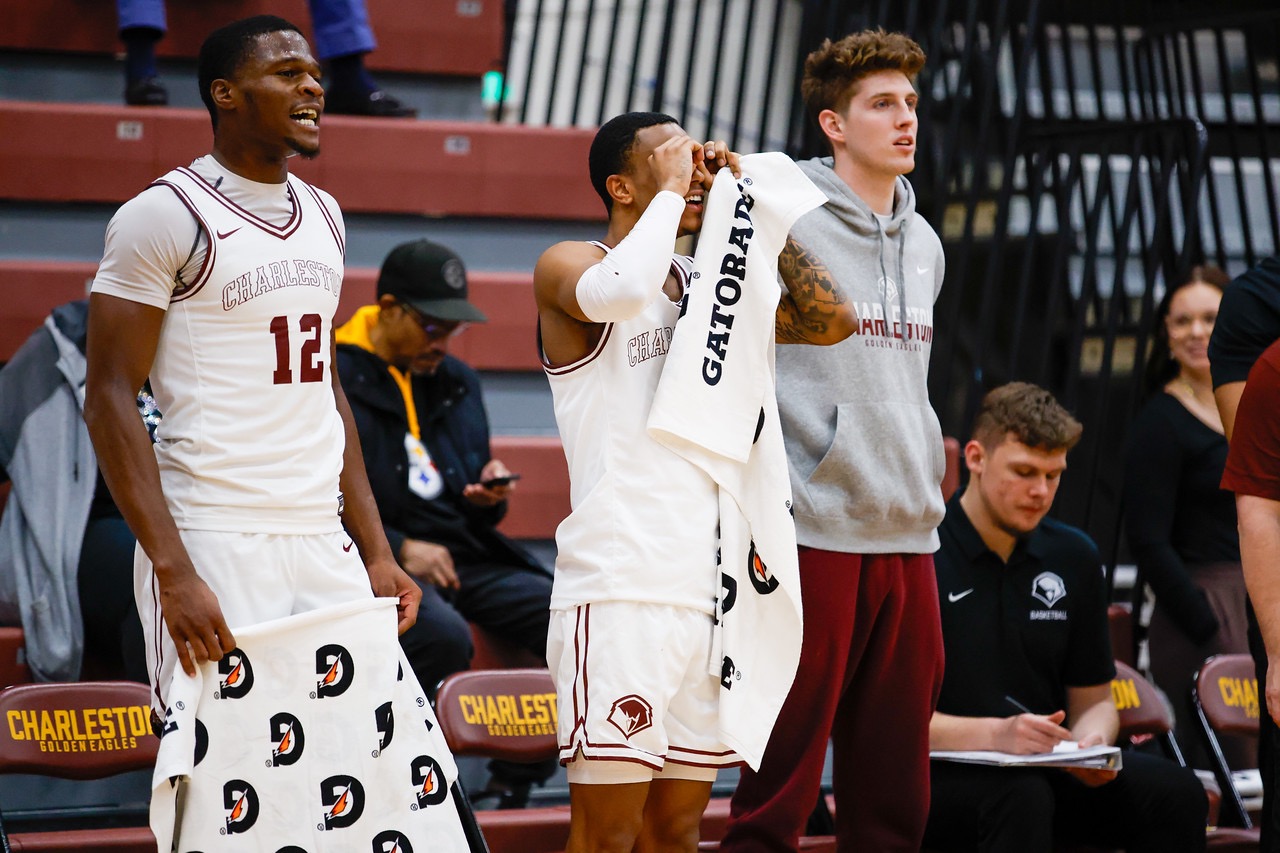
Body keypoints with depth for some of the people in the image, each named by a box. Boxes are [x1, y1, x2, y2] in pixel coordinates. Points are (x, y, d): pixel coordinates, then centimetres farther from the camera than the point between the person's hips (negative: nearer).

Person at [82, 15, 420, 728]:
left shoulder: (322, 215, 16)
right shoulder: (164, 216, -7)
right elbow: (110, 399, -11)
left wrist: (376, 550, 16)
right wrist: (175, 572, -19)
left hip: (325, 545, 7)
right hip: (215, 547, -7)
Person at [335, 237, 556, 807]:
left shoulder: (458, 381, 19)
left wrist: (488, 494, 3)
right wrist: (399, 548, -16)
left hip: (466, 554, 7)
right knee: (443, 635, -38)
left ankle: (513, 788, -3)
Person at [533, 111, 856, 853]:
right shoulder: (568, 267, -2)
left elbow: (833, 320, 10)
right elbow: (619, 291, -26)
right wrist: (670, 192, -11)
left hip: (707, 588, 7)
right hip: (617, 590, -7)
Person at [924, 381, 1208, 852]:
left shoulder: (1075, 557, 11)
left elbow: (1094, 700, 17)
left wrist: (1091, 741, -8)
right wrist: (993, 734, -27)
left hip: (1046, 768, 5)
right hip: (940, 774, -5)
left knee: (1178, 793, -21)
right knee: (1023, 799, -38)